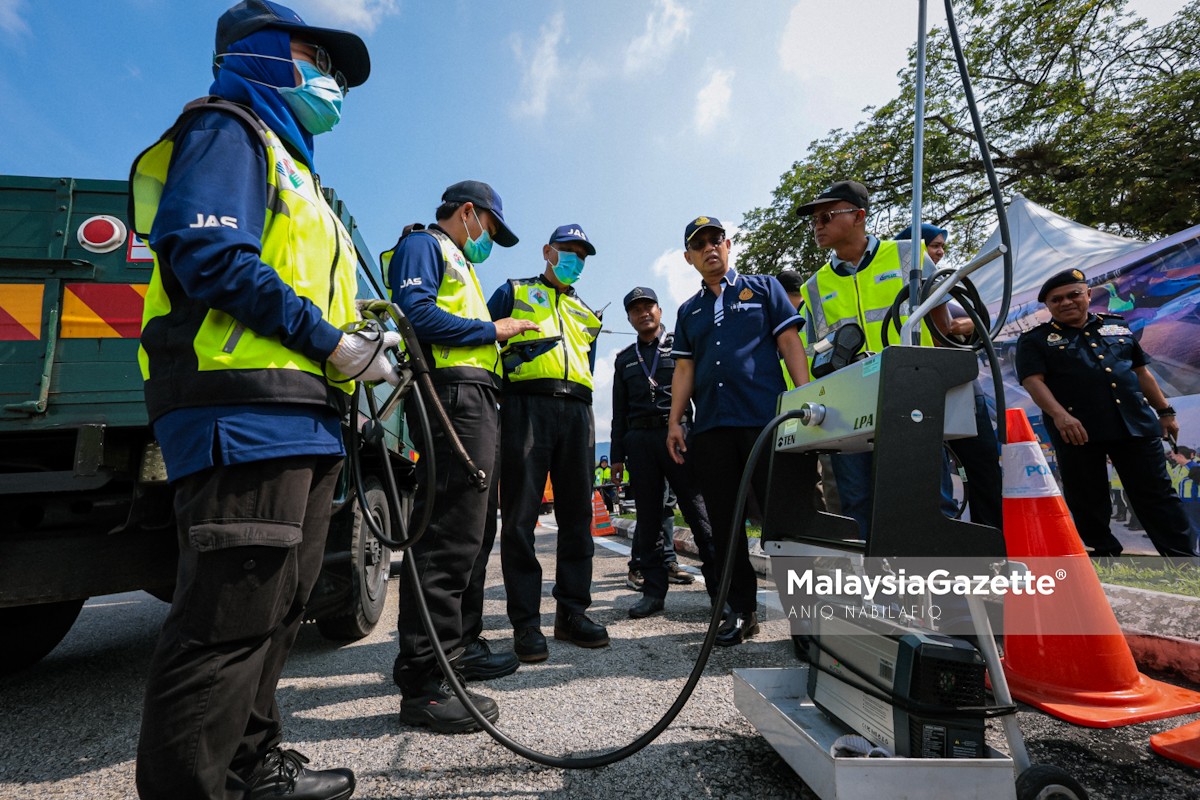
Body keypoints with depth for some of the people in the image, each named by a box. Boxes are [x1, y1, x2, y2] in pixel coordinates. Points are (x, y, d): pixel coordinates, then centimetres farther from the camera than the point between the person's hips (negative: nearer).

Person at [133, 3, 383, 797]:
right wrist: (329, 340, -15)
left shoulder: (288, 162, 31)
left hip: (302, 417, 11)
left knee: (277, 605, 16)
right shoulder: (227, 129, 3)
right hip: (246, 411, -10)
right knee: (232, 617, -10)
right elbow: (207, 254, -15)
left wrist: (366, 347, 11)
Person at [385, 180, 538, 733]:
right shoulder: (423, 246, 4)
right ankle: (422, 681, -8)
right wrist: (491, 329, -7)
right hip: (452, 395, -11)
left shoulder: (458, 262, 33)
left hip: (476, 401, 11)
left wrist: (505, 346, 16)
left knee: (473, 531, 13)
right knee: (450, 535, -14)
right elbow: (416, 314, -15)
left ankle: (460, 647, 25)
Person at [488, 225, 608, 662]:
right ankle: (525, 621, 2)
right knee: (520, 516, -6)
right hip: (526, 405, -4)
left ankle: (572, 612, 12)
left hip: (576, 412, 5)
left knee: (577, 514, 3)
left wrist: (579, 406, 12)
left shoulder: (586, 315, 30)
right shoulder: (514, 292, 19)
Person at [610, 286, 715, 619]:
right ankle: (654, 590, 10)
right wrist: (617, 454, 11)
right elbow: (619, 410, 19)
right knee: (648, 516, 4)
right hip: (640, 439, 3)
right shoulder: (624, 358, 21)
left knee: (697, 510, -5)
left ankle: (719, 587, 2)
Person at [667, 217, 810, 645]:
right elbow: (684, 369, 16)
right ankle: (741, 609, 16)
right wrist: (674, 421, 7)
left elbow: (789, 343, 3)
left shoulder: (763, 287, 11)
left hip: (766, 418, -4)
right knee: (725, 521, 6)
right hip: (710, 428, 4)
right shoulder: (688, 311, 20)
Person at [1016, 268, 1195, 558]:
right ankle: (1104, 552, 18)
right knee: (1088, 500, 4)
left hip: (1136, 423, 4)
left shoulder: (1117, 326, 17)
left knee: (1156, 494, 7)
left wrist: (1165, 411, 19)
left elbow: (1141, 371, 22)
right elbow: (1032, 380, -11)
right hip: (1077, 430, -3)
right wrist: (1059, 415, -26)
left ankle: (1181, 555, 14)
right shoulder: (1035, 340, 2)